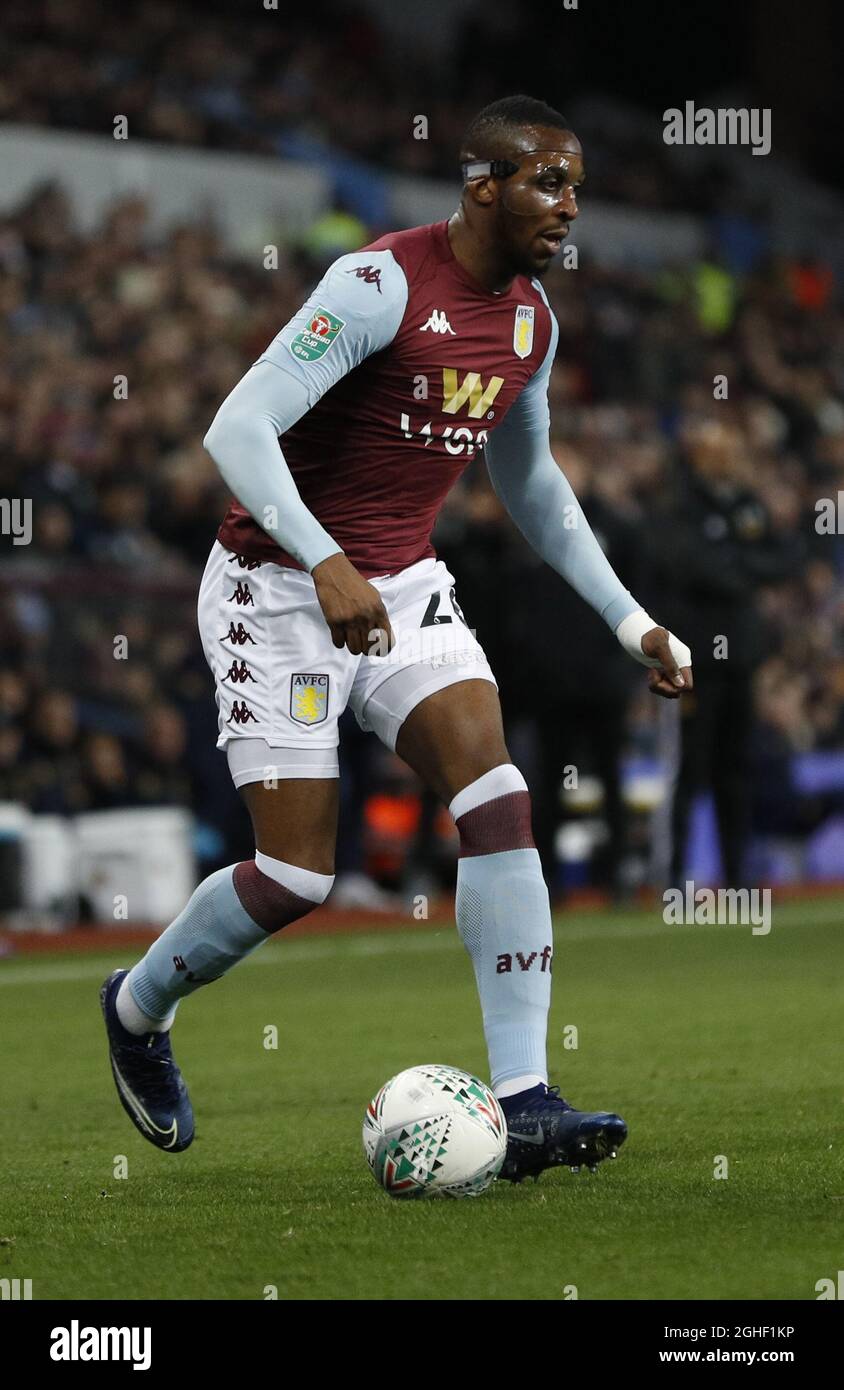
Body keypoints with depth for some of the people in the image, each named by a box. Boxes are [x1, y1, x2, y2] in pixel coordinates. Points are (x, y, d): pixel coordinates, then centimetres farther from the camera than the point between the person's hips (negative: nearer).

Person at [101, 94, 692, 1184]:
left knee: (498, 800, -15)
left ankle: (522, 1103, -18)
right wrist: (326, 565, -39)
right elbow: (238, 430, -26)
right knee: (298, 876, -7)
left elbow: (528, 479, 21)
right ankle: (138, 1006, 24)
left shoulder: (531, 317, 5)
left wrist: (627, 620, 16)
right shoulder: (381, 284, -20)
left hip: (402, 588, 7)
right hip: (278, 591, -6)